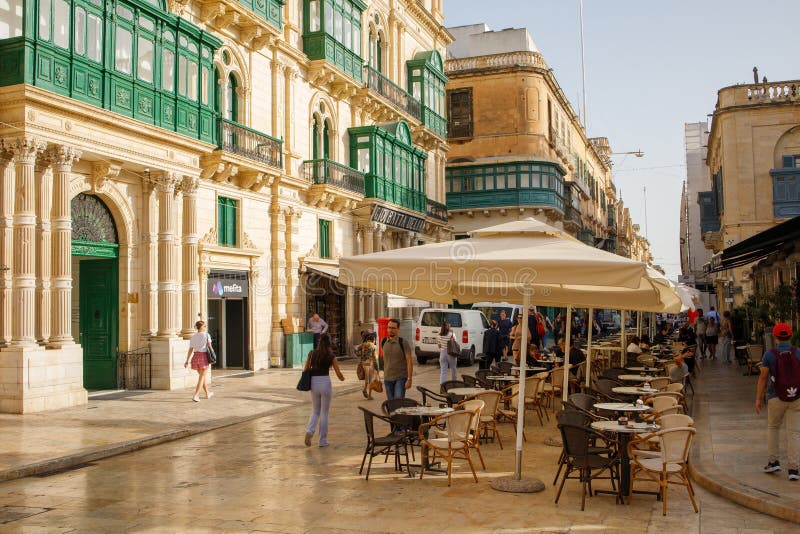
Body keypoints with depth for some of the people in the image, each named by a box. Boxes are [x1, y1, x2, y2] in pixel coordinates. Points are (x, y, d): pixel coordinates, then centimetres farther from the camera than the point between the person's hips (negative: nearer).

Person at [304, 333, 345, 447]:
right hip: (325, 382, -3)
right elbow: (338, 373, -3)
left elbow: (306, 370, 7)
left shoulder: (312, 353, 3)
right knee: (324, 413, 9)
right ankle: (323, 440, 13)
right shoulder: (331, 356, -4)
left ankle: (309, 431, -8)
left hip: (313, 383, 3)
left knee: (315, 411, 18)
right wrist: (342, 378, 18)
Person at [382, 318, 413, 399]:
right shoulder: (383, 342, 5)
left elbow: (410, 362, -11)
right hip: (387, 378, 5)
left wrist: (409, 379, -17)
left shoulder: (403, 343, -8)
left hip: (401, 378, -4)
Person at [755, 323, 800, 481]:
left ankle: (773, 461, 19)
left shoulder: (769, 355, -5)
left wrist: (758, 398, 4)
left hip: (776, 397, -1)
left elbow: (763, 378, -3)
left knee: (772, 428, 19)